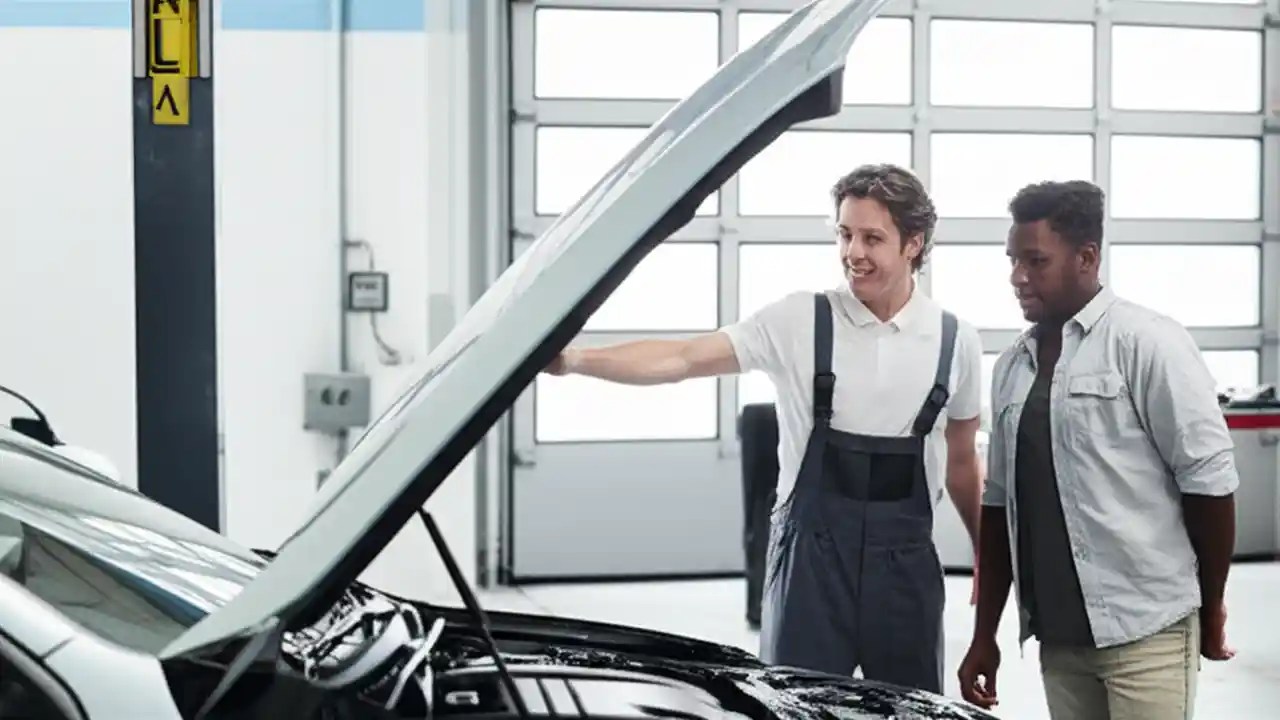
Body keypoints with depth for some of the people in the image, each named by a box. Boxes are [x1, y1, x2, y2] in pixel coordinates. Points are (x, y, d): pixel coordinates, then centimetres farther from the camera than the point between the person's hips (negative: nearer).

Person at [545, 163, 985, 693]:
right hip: (811, 554, -2)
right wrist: (577, 359, -25)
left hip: (906, 560, 2)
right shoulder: (797, 321, -4)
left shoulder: (955, 340, 4)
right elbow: (683, 359, -13)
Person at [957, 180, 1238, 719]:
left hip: (1143, 631, -5)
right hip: (1058, 635, 6)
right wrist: (984, 634, 13)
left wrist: (1210, 611, -2)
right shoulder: (1012, 366, 11)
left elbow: (1208, 478, -8)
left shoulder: (1145, 342, -8)